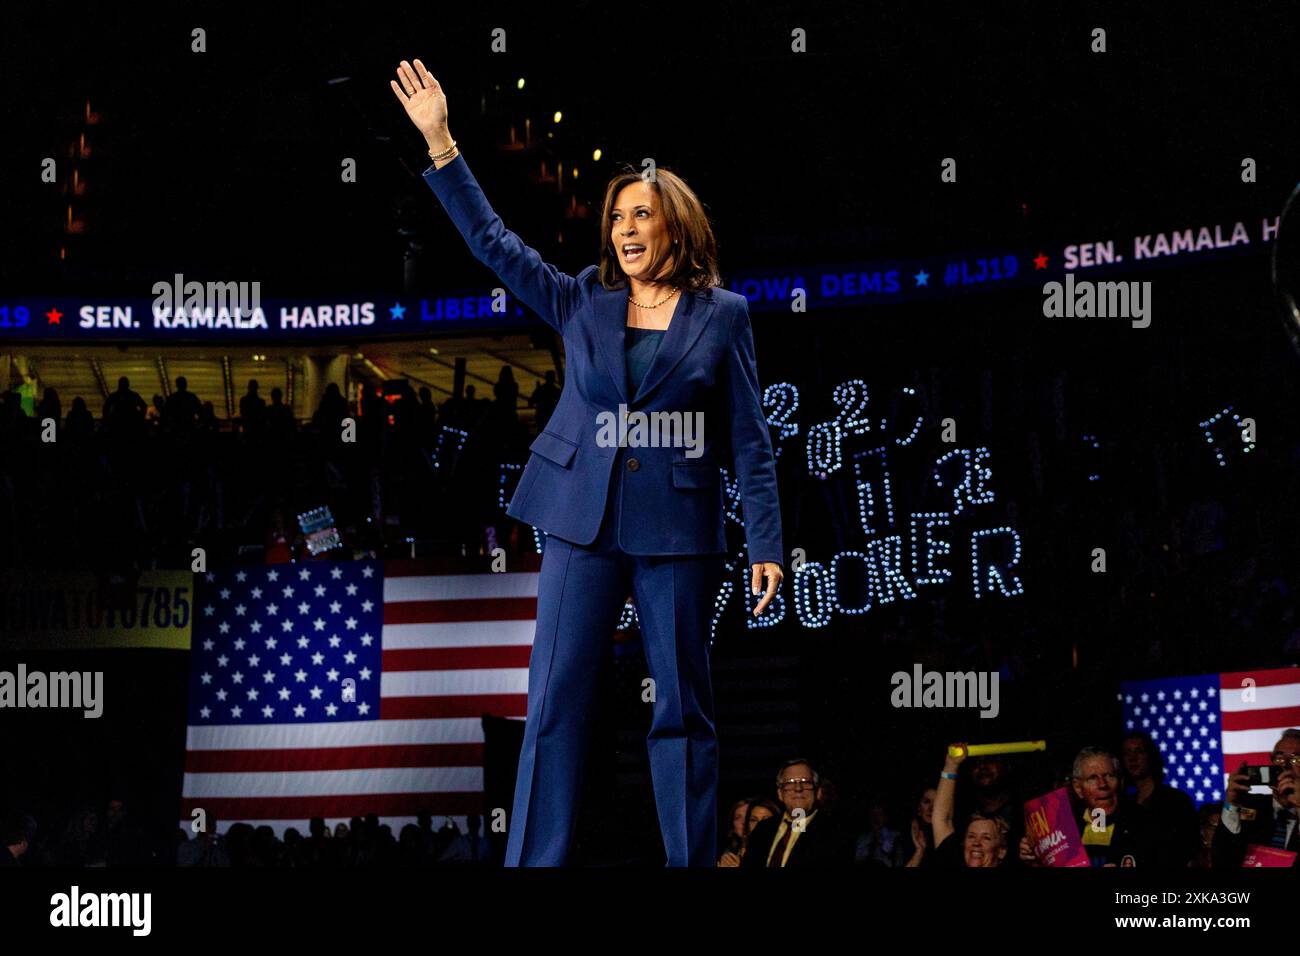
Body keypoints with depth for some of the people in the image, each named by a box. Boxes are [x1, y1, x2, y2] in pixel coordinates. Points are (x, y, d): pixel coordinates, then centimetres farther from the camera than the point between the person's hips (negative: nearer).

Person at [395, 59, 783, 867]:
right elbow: (492, 240, 7)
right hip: (584, 523, 2)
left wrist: (767, 544, -5)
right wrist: (441, 143, -1)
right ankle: (535, 861, 1)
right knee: (555, 701, -2)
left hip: (679, 530, -2)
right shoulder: (582, 304, 10)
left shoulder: (722, 314, 3)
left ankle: (694, 861, 9)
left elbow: (751, 437, 1)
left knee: (684, 707, 3)